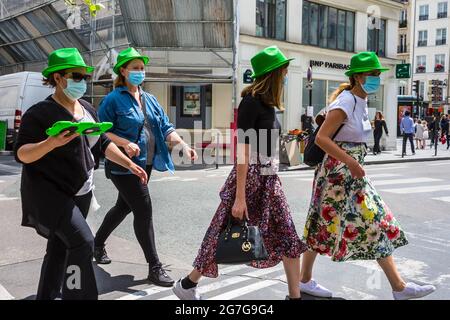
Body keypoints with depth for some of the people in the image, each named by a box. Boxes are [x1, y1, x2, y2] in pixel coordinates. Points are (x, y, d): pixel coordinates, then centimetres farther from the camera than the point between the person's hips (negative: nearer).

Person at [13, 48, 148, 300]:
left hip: (80, 193, 7)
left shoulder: (88, 110, 8)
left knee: (61, 247, 13)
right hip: (50, 192, -7)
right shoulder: (40, 113, -13)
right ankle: (77, 295, -5)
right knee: (82, 241, -18)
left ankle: (46, 295, 27)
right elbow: (21, 154, -17)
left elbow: (103, 143, 14)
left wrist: (129, 164, 5)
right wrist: (53, 142, -34)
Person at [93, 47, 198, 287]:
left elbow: (165, 128, 7)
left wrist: (183, 145, -9)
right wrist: (126, 143, -26)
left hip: (145, 164, 7)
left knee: (124, 206, 19)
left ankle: (98, 243, 42)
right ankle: (154, 267, 1)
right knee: (144, 210, -9)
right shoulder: (113, 99, -8)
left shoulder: (150, 100, 12)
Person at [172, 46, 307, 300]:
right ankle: (187, 285, 23)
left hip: (269, 177, 9)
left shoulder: (268, 103, 10)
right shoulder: (251, 101, -16)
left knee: (288, 236, 7)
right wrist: (240, 196, -22)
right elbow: (243, 151, -20)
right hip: (249, 176, -8)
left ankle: (295, 294, 18)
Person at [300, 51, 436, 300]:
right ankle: (305, 280, 21)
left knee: (377, 223, 8)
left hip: (354, 174, 9)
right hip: (337, 174, -9)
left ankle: (398, 287, 15)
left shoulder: (362, 102, 10)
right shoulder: (345, 104, -17)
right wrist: (350, 162, -26)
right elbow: (321, 138, -23)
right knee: (323, 227, 3)